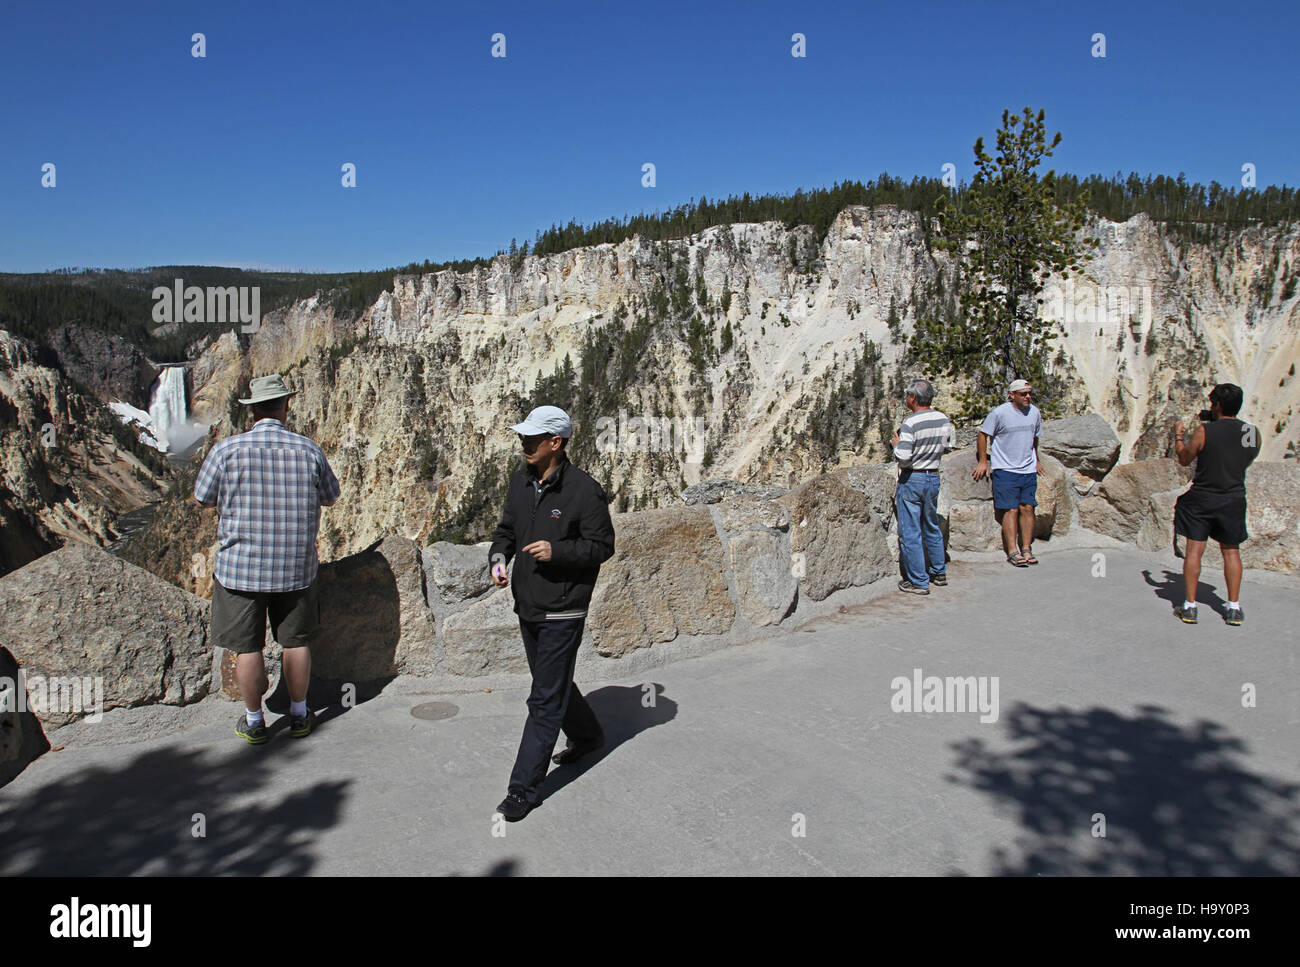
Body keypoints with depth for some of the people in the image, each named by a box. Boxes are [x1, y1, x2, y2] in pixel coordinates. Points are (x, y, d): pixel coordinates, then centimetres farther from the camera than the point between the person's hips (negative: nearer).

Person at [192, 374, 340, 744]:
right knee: (296, 643, 15)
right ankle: (299, 716, 26)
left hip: (241, 568, -1)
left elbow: (202, 499, 2)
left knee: (248, 648, 10)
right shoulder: (309, 450, -6)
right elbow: (330, 498, 8)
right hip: (295, 569, 2)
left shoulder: (228, 449, -10)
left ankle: (254, 722, 22)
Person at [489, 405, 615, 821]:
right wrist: (498, 557, -6)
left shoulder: (584, 490, -16)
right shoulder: (521, 482, 5)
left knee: (545, 700, -3)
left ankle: (524, 789, 6)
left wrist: (557, 551, -24)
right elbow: (506, 529, 15)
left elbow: (602, 545, -11)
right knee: (552, 682, 24)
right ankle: (586, 734, 49)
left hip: (562, 612, -8)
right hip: (527, 606, 8)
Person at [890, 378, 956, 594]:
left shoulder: (910, 424, -20)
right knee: (932, 527, 22)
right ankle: (939, 573, 32)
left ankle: (919, 582, 4)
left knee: (910, 532, 1)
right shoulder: (944, 420, 1)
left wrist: (896, 444, -5)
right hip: (934, 478, 7)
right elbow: (949, 447, 14)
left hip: (912, 479, -7)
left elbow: (902, 458, -23)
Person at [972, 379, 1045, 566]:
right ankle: (1012, 551, -6)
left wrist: (1036, 460, 29)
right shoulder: (999, 413, -9)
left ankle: (1026, 549, 7)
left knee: (1027, 508, 2)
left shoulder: (1034, 412, 9)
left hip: (1028, 470, 5)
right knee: (1010, 509, -7)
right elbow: (983, 434, -2)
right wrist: (983, 461, -4)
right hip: (1005, 469, -5)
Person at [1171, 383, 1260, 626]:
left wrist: (1178, 434, 17)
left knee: (1194, 550, 3)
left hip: (1201, 499, -3)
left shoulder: (1205, 431, -13)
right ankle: (1234, 608, 13)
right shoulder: (1252, 433, -2)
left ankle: (1190, 606, 3)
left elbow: (1184, 459, 0)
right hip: (1234, 500, 3)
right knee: (1231, 551, 13)